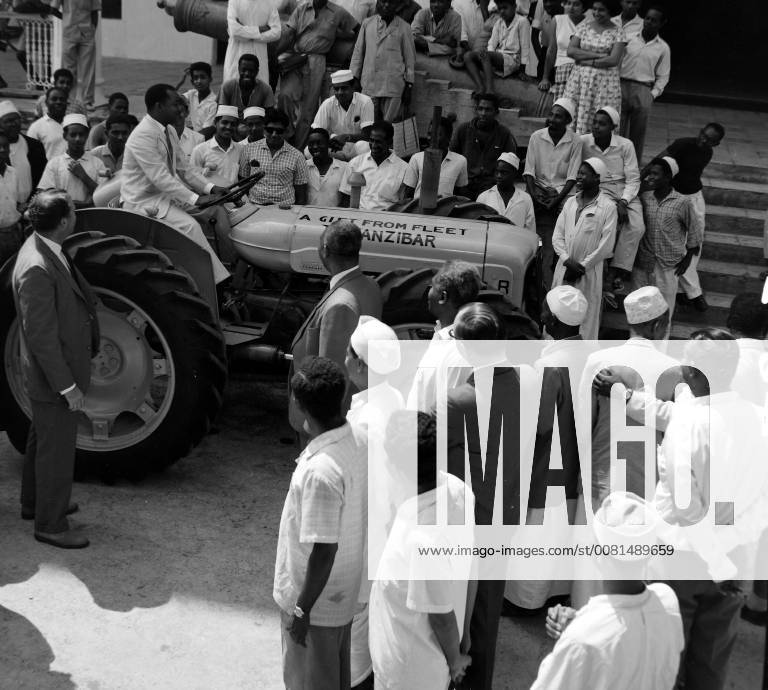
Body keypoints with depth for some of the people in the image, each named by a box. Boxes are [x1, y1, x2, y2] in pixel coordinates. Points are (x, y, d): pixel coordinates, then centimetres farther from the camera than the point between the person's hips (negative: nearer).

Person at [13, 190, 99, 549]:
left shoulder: (45, 249, 0)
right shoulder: (37, 269, -31)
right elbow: (41, 336, -28)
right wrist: (67, 386, -23)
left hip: (62, 367, 10)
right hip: (54, 377, -10)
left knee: (42, 439, 26)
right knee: (57, 449, 5)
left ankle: (35, 502, 45)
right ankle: (50, 525, 22)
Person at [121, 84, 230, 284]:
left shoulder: (170, 132, 9)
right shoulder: (143, 136, -20)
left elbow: (183, 169, 14)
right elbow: (160, 178, -25)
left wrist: (210, 188, -1)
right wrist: (195, 199, -28)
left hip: (165, 195, 9)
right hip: (143, 202, -9)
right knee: (189, 225, -28)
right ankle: (218, 280, -23)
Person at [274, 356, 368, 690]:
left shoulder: (321, 470, -34)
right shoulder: (359, 439, -9)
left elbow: (323, 551, -28)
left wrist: (302, 610, -17)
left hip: (317, 599, -7)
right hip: (343, 590, 7)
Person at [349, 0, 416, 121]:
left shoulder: (404, 27, 4)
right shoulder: (367, 24, 12)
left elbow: (410, 58, 6)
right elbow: (358, 52, 15)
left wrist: (408, 86, 2)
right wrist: (354, 78, 10)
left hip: (393, 87, -2)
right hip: (369, 84, 3)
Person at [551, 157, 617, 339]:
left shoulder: (607, 207, -5)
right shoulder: (570, 202, 11)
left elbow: (606, 245, -8)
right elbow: (557, 235, 7)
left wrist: (582, 266, -10)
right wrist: (567, 260, -8)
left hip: (589, 272, -4)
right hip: (563, 269, 5)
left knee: (587, 319, 0)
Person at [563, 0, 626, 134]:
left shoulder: (617, 32, 2)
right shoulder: (584, 26, 10)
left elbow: (614, 60, -9)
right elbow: (570, 51, -1)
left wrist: (586, 61, -9)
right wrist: (598, 55, -9)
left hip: (605, 82, -3)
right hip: (579, 79, 3)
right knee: (571, 119, -4)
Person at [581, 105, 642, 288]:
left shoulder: (625, 145, -2)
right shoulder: (583, 142, -1)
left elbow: (633, 179, -2)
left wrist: (623, 202, -16)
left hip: (625, 190, 1)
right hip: (596, 189, -1)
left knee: (637, 227, -22)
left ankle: (619, 271, -11)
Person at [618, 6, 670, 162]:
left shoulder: (663, 48, 6)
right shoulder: (629, 37, 5)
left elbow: (663, 76, 10)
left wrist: (654, 94, -1)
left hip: (644, 91, 0)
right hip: (621, 86, 0)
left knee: (638, 133, 2)